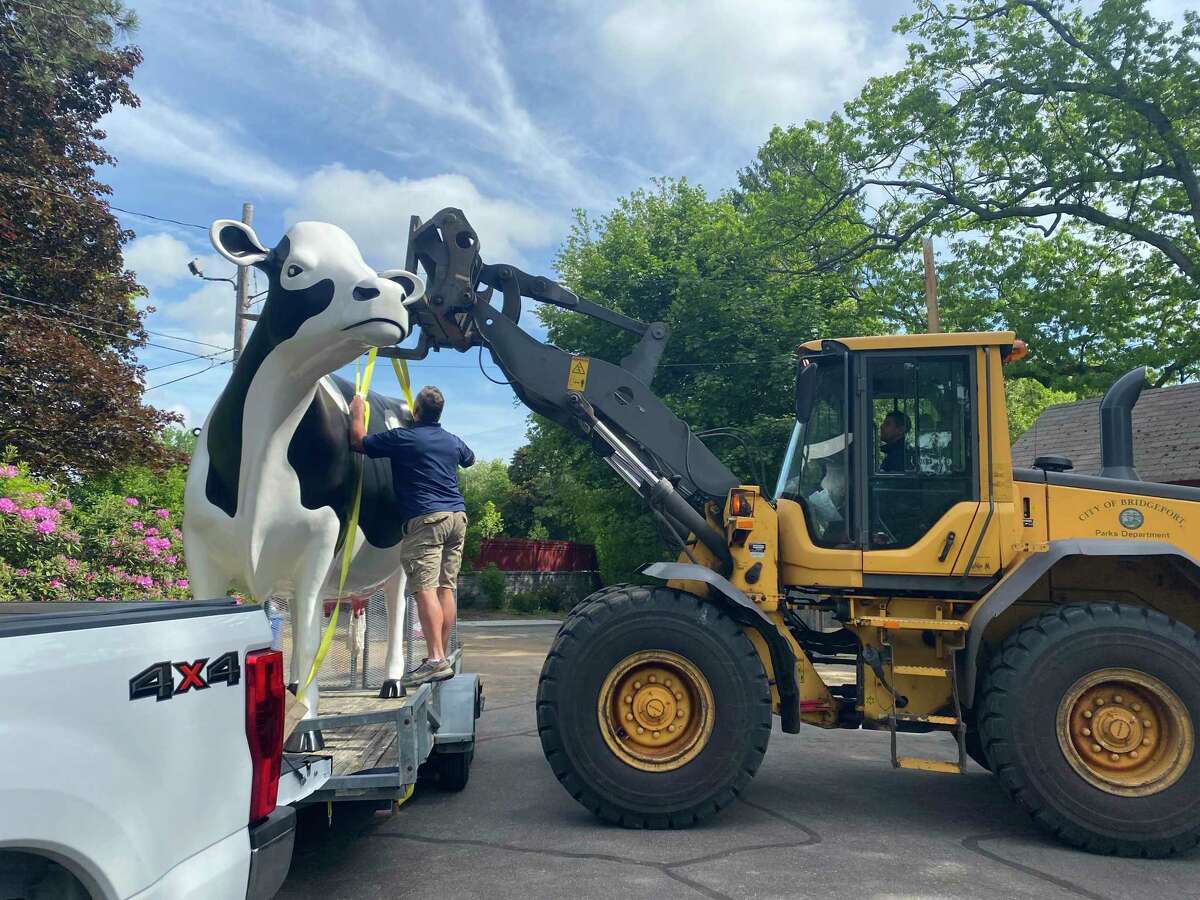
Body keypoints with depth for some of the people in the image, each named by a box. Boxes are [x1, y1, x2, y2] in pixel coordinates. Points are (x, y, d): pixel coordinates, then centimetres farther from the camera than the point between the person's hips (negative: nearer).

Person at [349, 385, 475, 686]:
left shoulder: (403, 438, -4)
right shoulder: (453, 441, 16)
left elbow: (358, 441, 3)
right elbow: (470, 459, 38)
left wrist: (357, 412, 20)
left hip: (425, 519, -7)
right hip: (457, 516, 7)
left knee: (425, 589, -11)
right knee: (446, 588, 7)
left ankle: (436, 659, -19)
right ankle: (443, 657, 10)